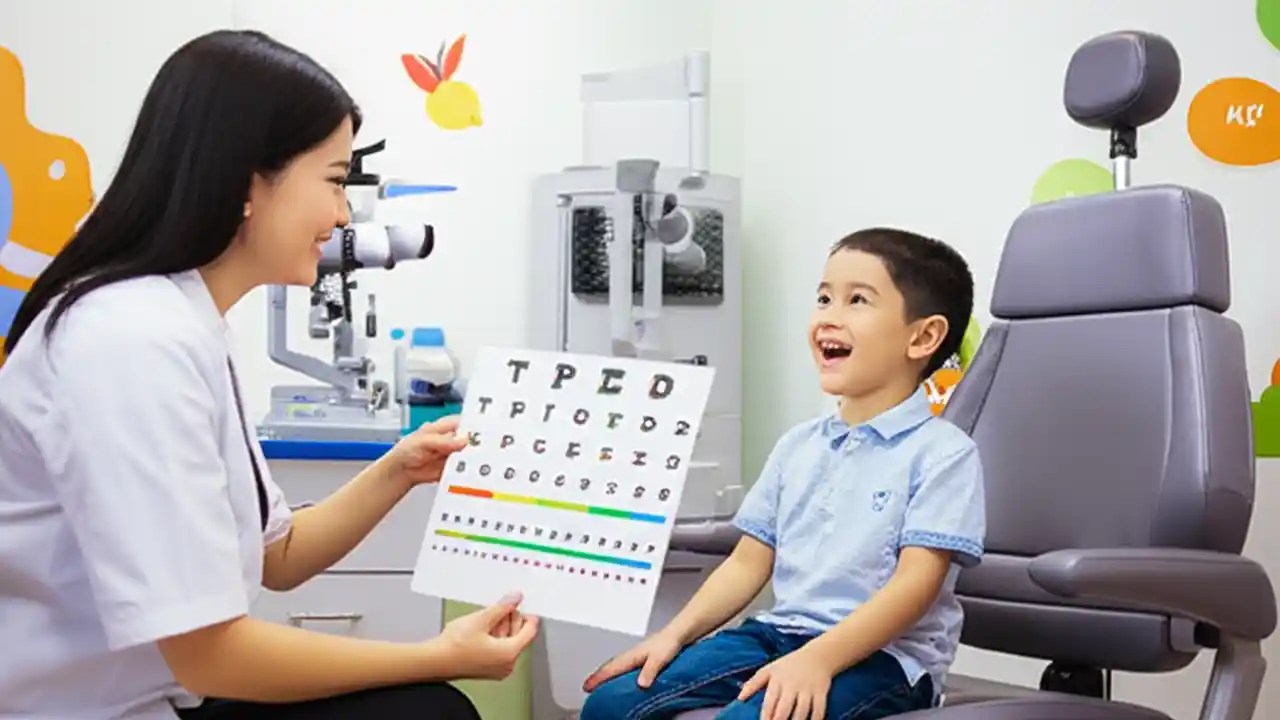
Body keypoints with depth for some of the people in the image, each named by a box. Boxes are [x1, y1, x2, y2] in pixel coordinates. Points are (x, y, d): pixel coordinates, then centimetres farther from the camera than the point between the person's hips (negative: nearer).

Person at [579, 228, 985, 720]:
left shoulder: (942, 452, -6)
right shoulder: (798, 444, 14)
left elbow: (916, 582, -15)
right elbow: (748, 563, 15)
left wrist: (817, 659, -27)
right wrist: (675, 633, 1)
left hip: (882, 654, -6)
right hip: (780, 632, 7)